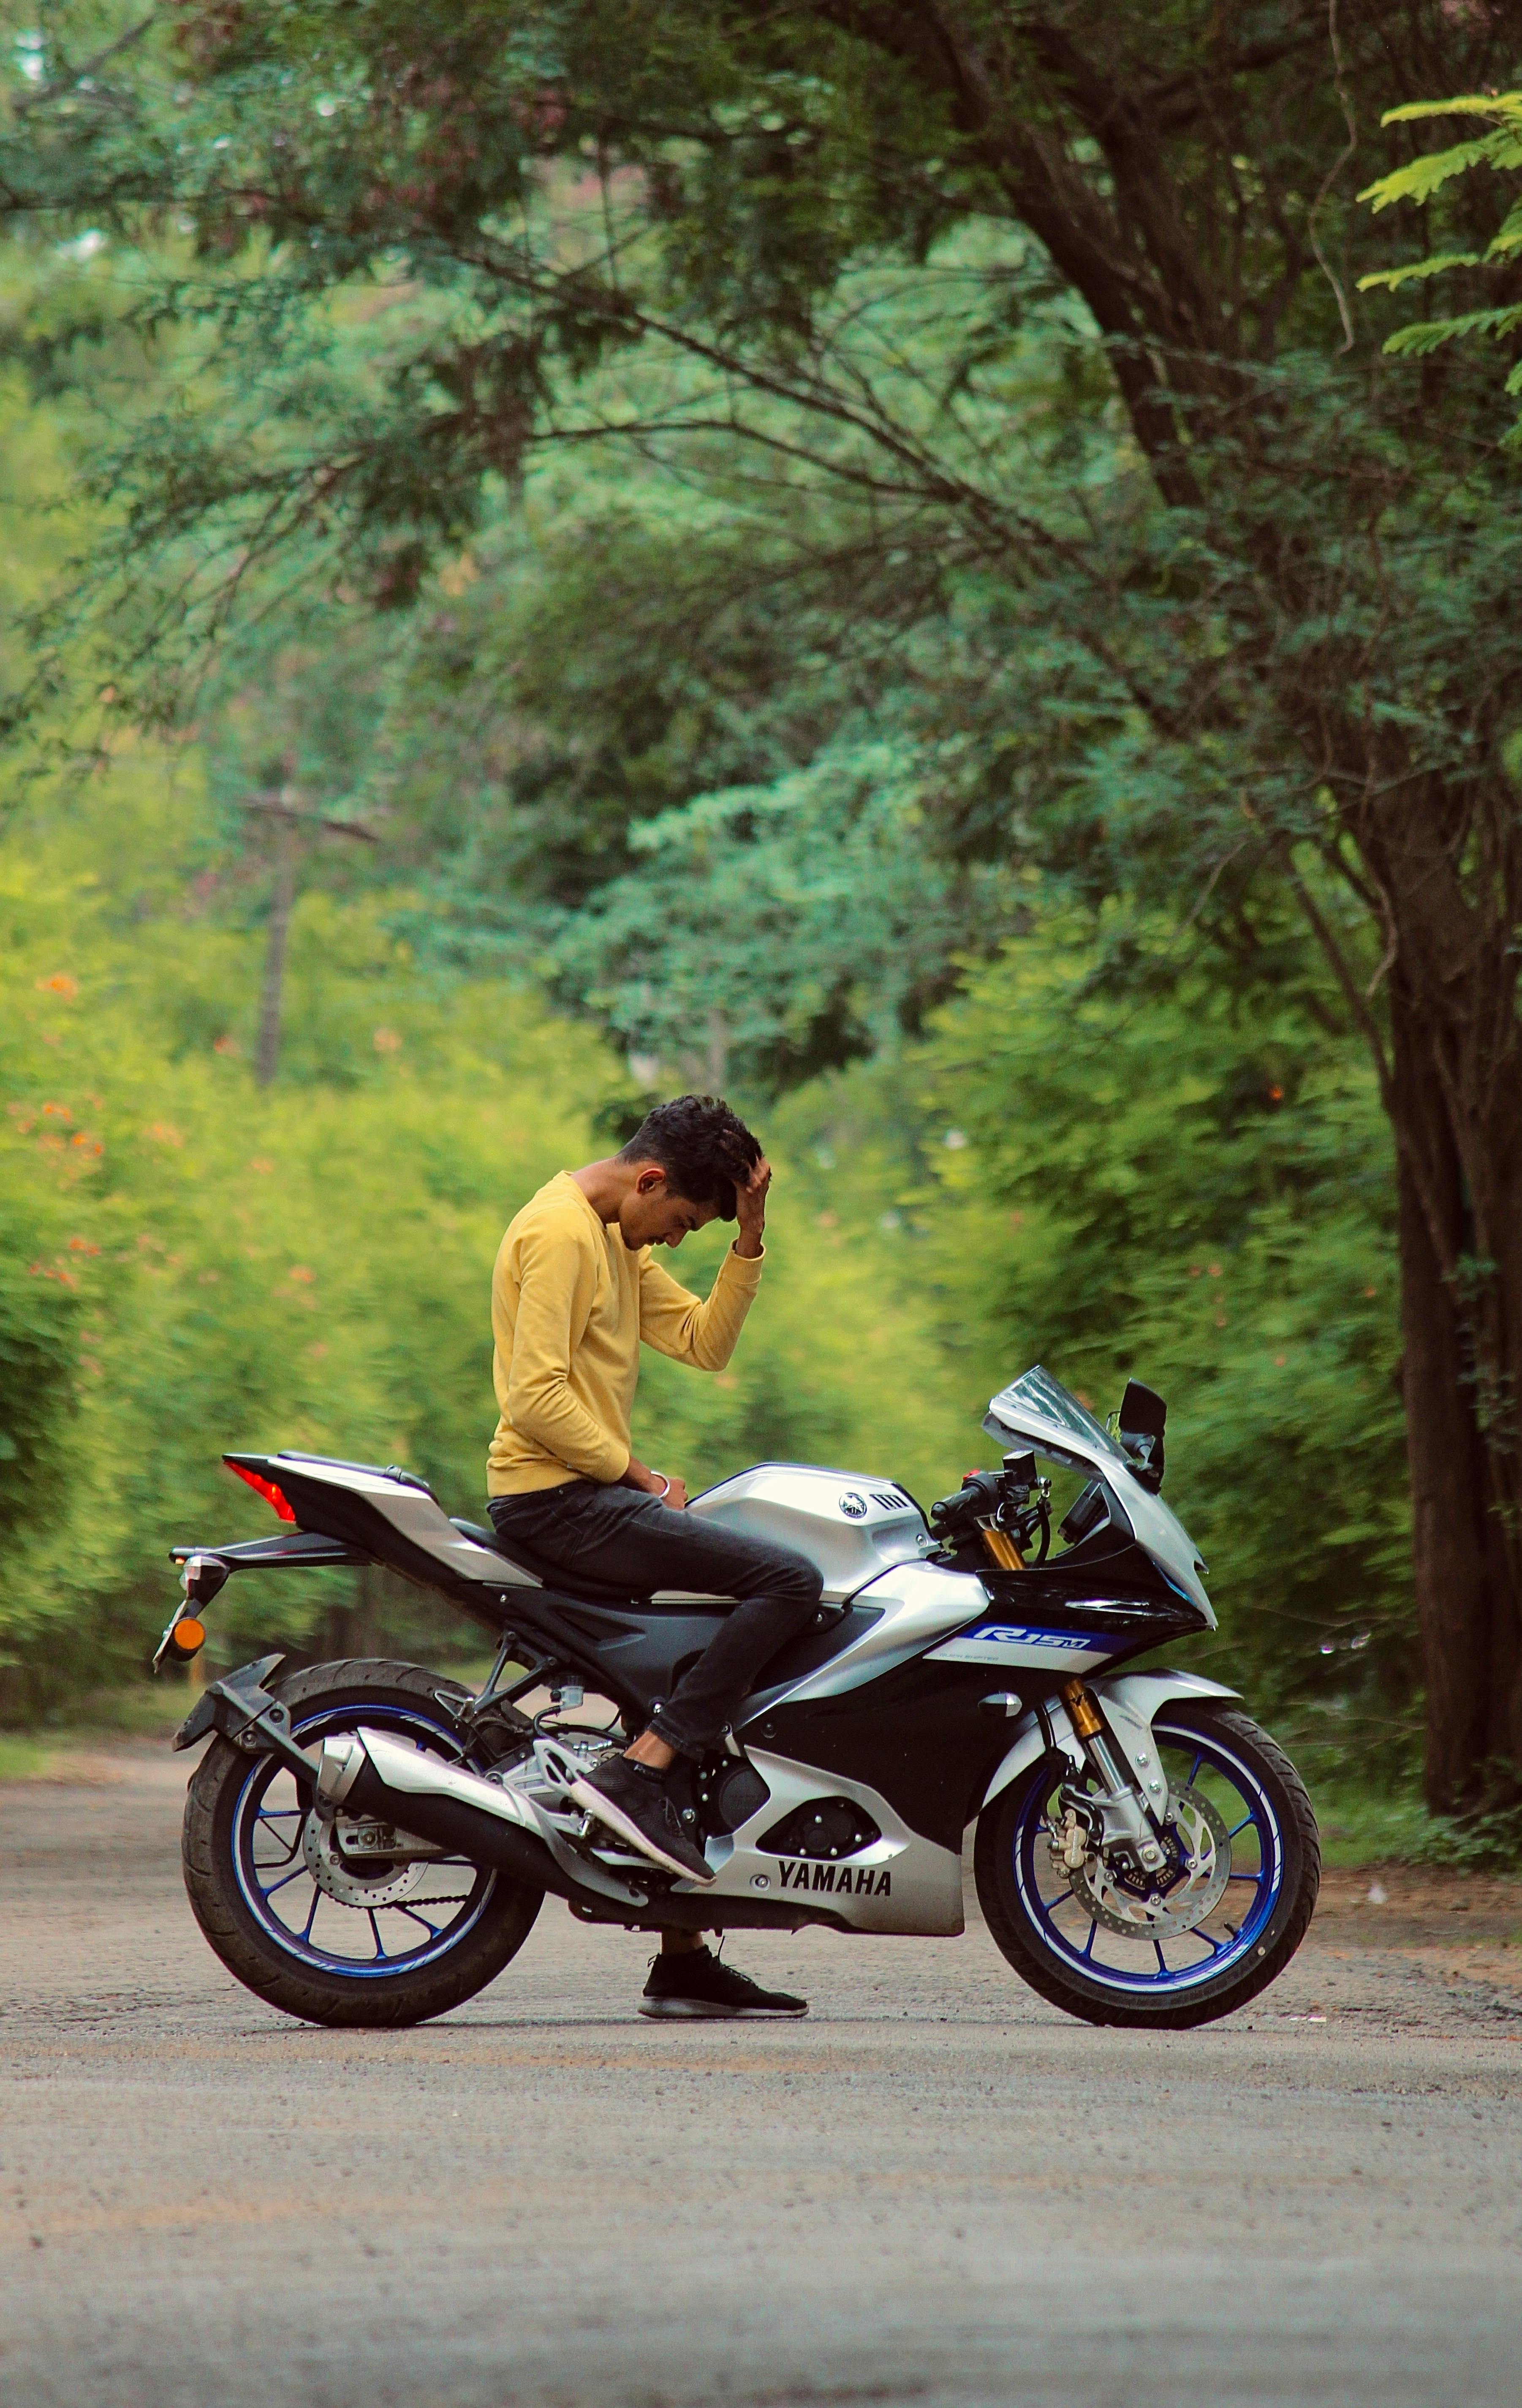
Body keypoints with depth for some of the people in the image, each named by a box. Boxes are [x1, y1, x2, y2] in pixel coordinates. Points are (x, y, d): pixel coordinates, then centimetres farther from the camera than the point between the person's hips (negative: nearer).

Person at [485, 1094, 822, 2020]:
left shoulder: (618, 1243, 20)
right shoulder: (561, 1231, -13)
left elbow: (705, 1343, 14)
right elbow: (537, 1397, -20)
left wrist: (749, 1237, 5)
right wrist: (637, 1473, -14)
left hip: (595, 1494, 11)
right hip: (559, 1497, -11)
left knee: (693, 1722, 10)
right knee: (791, 1581, -20)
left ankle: (685, 1961, 12)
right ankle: (633, 1774, -21)